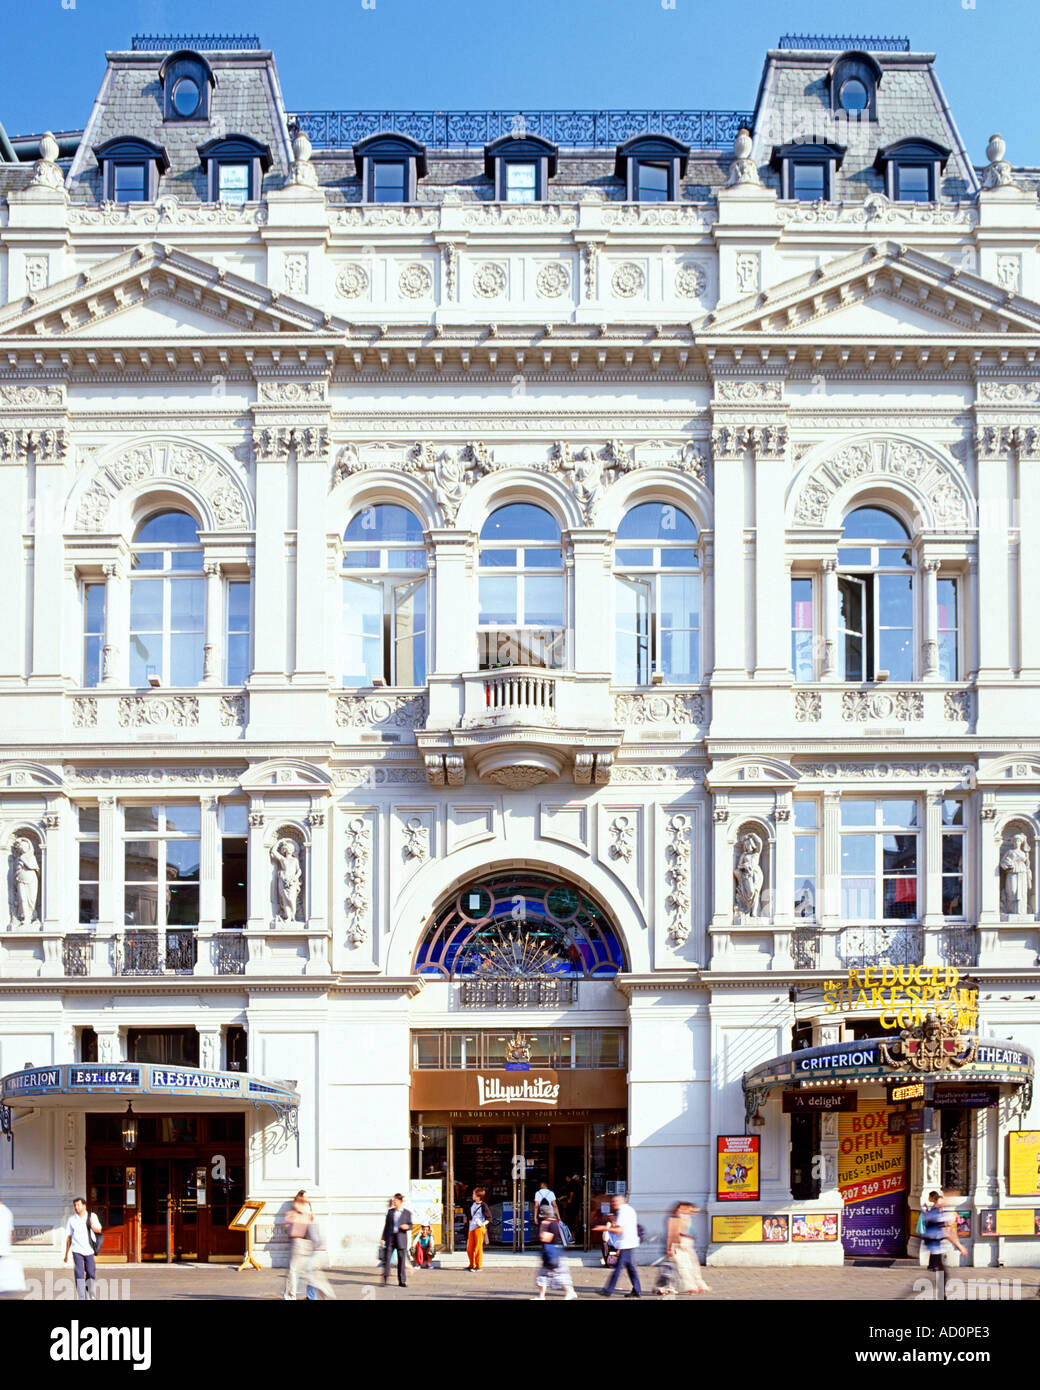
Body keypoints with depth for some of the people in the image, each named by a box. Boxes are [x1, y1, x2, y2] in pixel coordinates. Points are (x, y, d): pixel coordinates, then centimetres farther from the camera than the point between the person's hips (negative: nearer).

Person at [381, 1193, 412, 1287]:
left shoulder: (407, 1213, 5)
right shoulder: (390, 1212, 11)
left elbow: (410, 1225, 6)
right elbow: (386, 1225, 11)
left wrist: (407, 1226, -18)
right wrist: (383, 1238, 5)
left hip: (401, 1238, -2)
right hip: (390, 1237, 2)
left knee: (402, 1260, 0)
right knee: (387, 1258, -5)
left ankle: (402, 1281, 6)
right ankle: (385, 1278, 2)